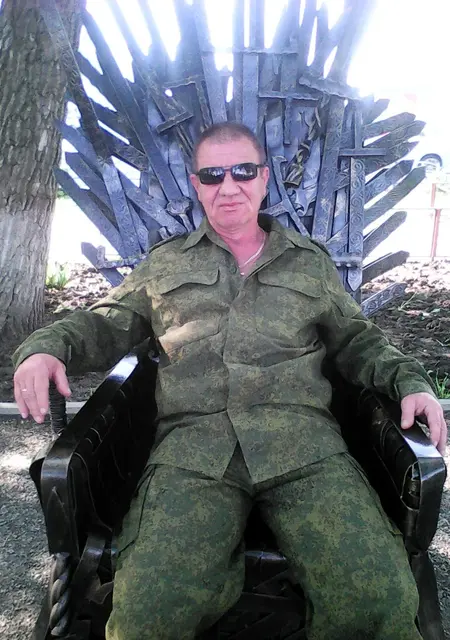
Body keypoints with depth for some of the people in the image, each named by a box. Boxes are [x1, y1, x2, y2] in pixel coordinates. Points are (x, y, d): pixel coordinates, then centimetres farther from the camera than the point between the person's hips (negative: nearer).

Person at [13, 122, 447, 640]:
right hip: (191, 445, 0)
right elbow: (106, 325, 22)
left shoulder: (312, 261, 24)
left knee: (382, 597, -21)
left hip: (304, 440, 1)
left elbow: (356, 341, 25)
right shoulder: (165, 263, 23)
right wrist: (46, 347, 2)